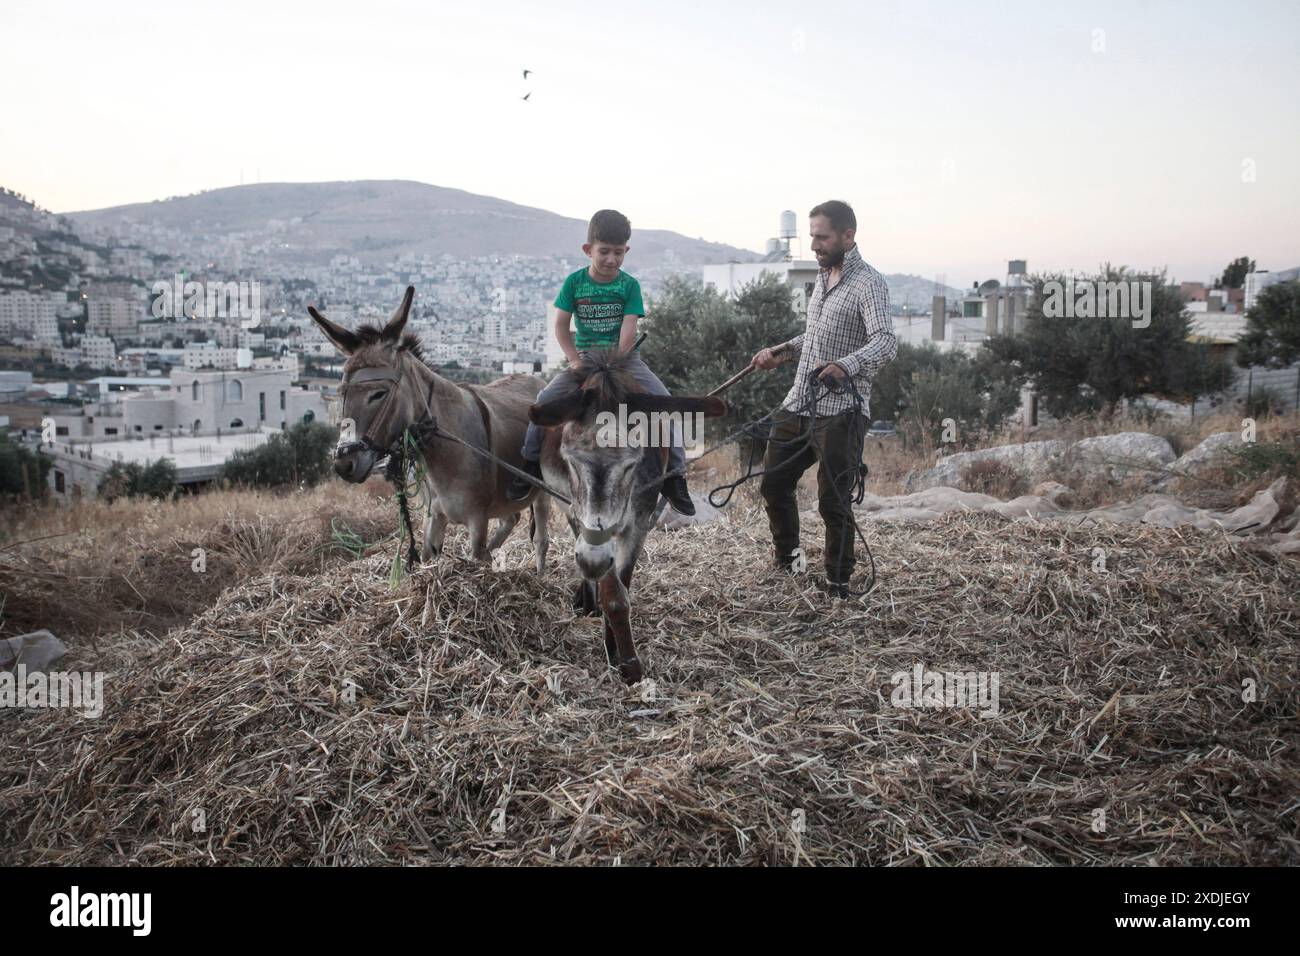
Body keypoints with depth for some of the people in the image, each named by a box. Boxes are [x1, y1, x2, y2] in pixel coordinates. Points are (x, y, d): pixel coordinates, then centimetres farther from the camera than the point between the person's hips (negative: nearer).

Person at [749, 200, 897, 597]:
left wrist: (844, 366, -42)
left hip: (840, 412, -8)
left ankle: (838, 586, 8)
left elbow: (885, 343, -26)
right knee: (773, 485, 13)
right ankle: (787, 565, 32)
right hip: (796, 405, 8)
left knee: (832, 502, -6)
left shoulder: (868, 283, -11)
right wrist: (780, 353, 17)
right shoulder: (823, 277, 16)